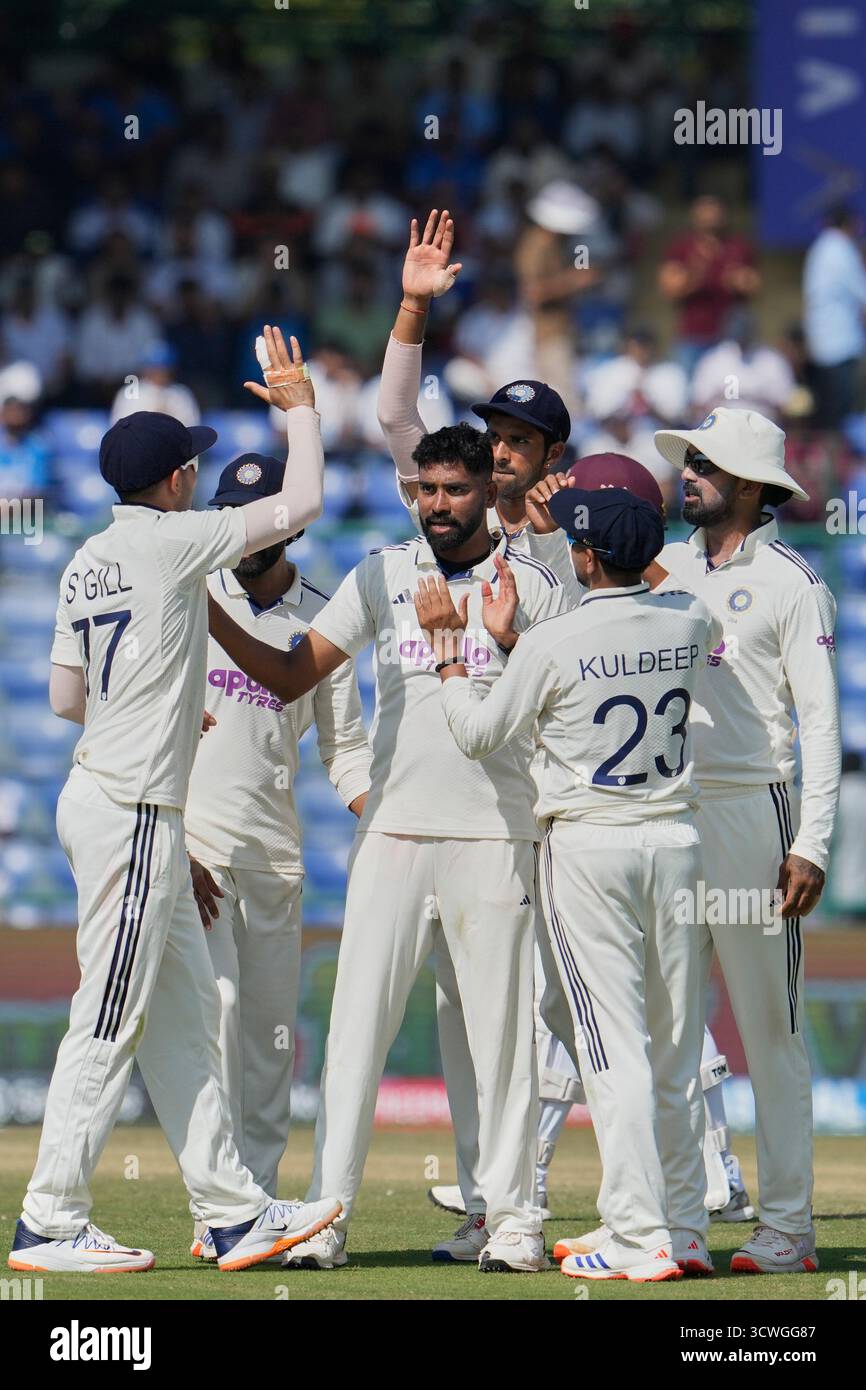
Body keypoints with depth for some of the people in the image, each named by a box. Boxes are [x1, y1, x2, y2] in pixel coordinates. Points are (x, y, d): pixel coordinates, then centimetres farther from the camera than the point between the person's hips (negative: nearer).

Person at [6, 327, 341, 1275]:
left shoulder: (86, 563, 13)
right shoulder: (170, 542, -12)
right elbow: (298, 505, -10)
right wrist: (299, 405, 3)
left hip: (105, 799, 10)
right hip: (133, 812, -10)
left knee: (181, 1016, 10)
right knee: (109, 1023, -6)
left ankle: (234, 1213, 13)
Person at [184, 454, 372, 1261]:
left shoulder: (321, 622, 10)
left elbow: (345, 748, 11)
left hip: (276, 852, 4)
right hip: (189, 835, -4)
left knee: (273, 1032, 3)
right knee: (216, 1003, -15)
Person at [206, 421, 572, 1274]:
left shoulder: (533, 586, 4)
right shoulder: (382, 577, 9)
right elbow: (294, 675, 5)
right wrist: (213, 619, -9)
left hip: (495, 838, -2)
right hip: (393, 831, 2)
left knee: (501, 1029, 1)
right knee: (356, 1022, -3)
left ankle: (511, 1217, 7)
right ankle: (327, 1213, -3)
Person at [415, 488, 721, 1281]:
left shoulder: (553, 645, -14)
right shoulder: (690, 622, 1)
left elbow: (479, 734, -2)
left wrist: (448, 643, 9)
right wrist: (513, 639, 24)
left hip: (588, 846, -5)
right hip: (676, 838, 5)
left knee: (615, 1046, -5)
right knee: (676, 1051, 11)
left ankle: (640, 1240, -9)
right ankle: (686, 1233, 14)